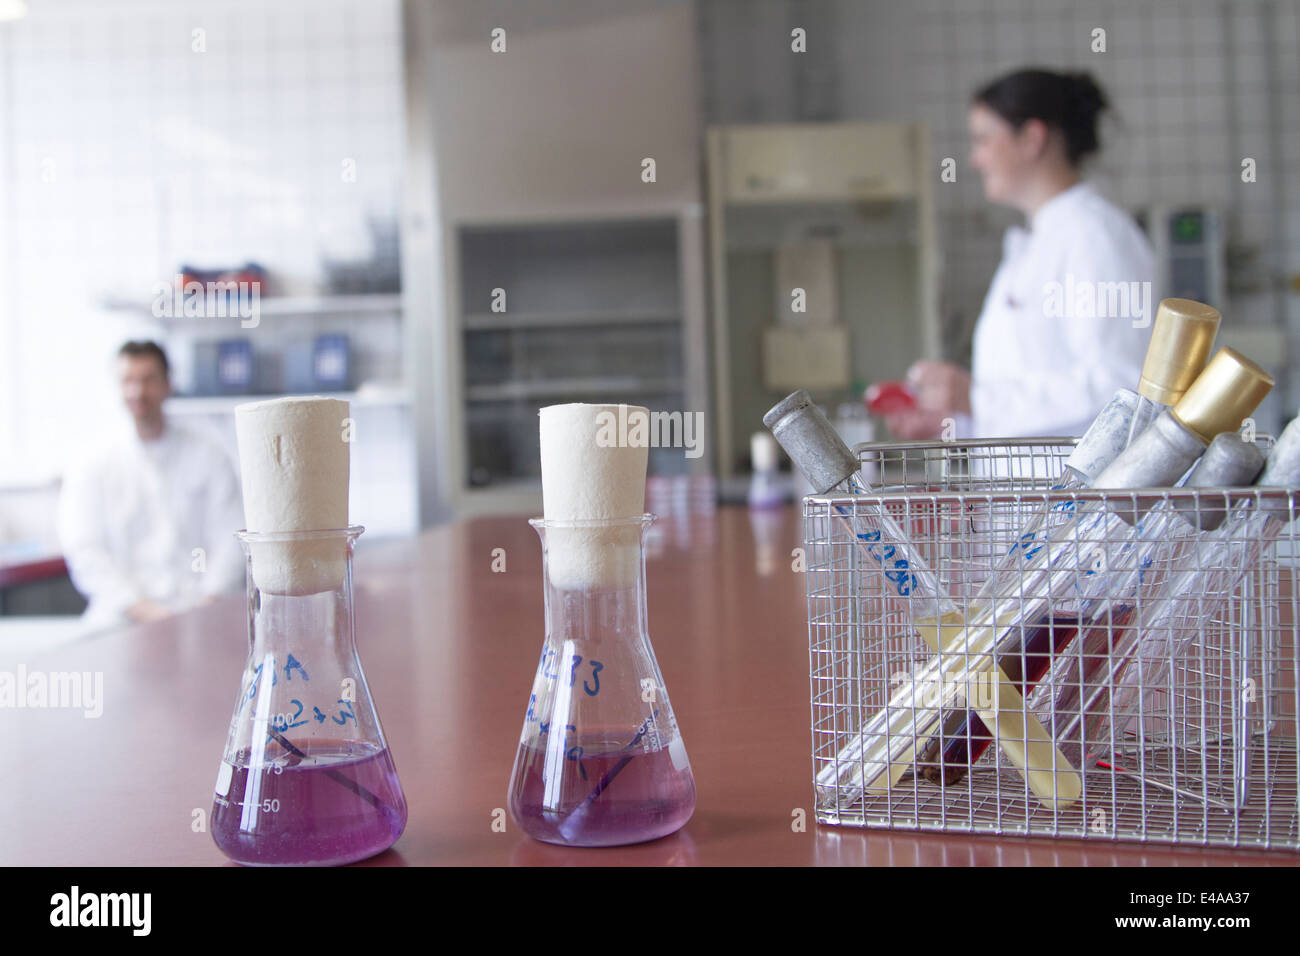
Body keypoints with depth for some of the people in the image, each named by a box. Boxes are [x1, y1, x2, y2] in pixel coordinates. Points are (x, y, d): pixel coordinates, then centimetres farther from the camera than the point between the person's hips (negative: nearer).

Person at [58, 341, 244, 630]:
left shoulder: (209, 456, 11)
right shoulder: (93, 467, 10)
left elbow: (231, 538, 5)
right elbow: (84, 551, 0)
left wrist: (209, 597, -11)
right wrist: (137, 606, -14)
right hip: (121, 617, 0)